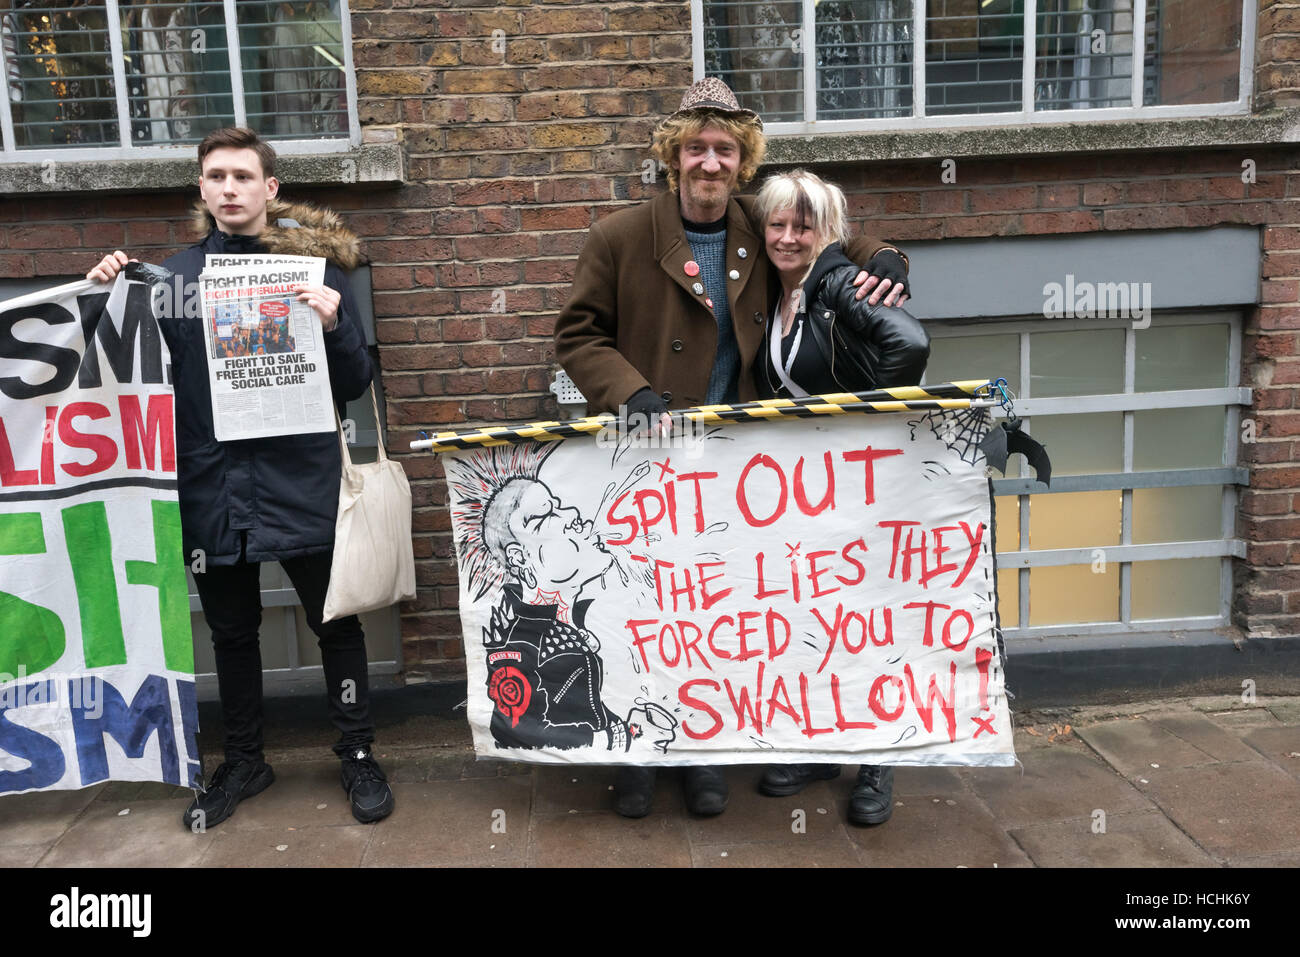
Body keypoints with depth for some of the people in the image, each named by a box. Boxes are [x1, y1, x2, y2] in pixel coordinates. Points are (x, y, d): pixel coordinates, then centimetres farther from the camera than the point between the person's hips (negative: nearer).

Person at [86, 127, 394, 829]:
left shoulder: (313, 269, 1)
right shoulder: (171, 276, 7)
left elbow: (355, 385, 1)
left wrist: (334, 326, -18)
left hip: (300, 483, -2)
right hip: (210, 484, 3)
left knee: (335, 620, 6)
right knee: (230, 630, 16)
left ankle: (357, 755, 24)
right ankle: (243, 760, 34)